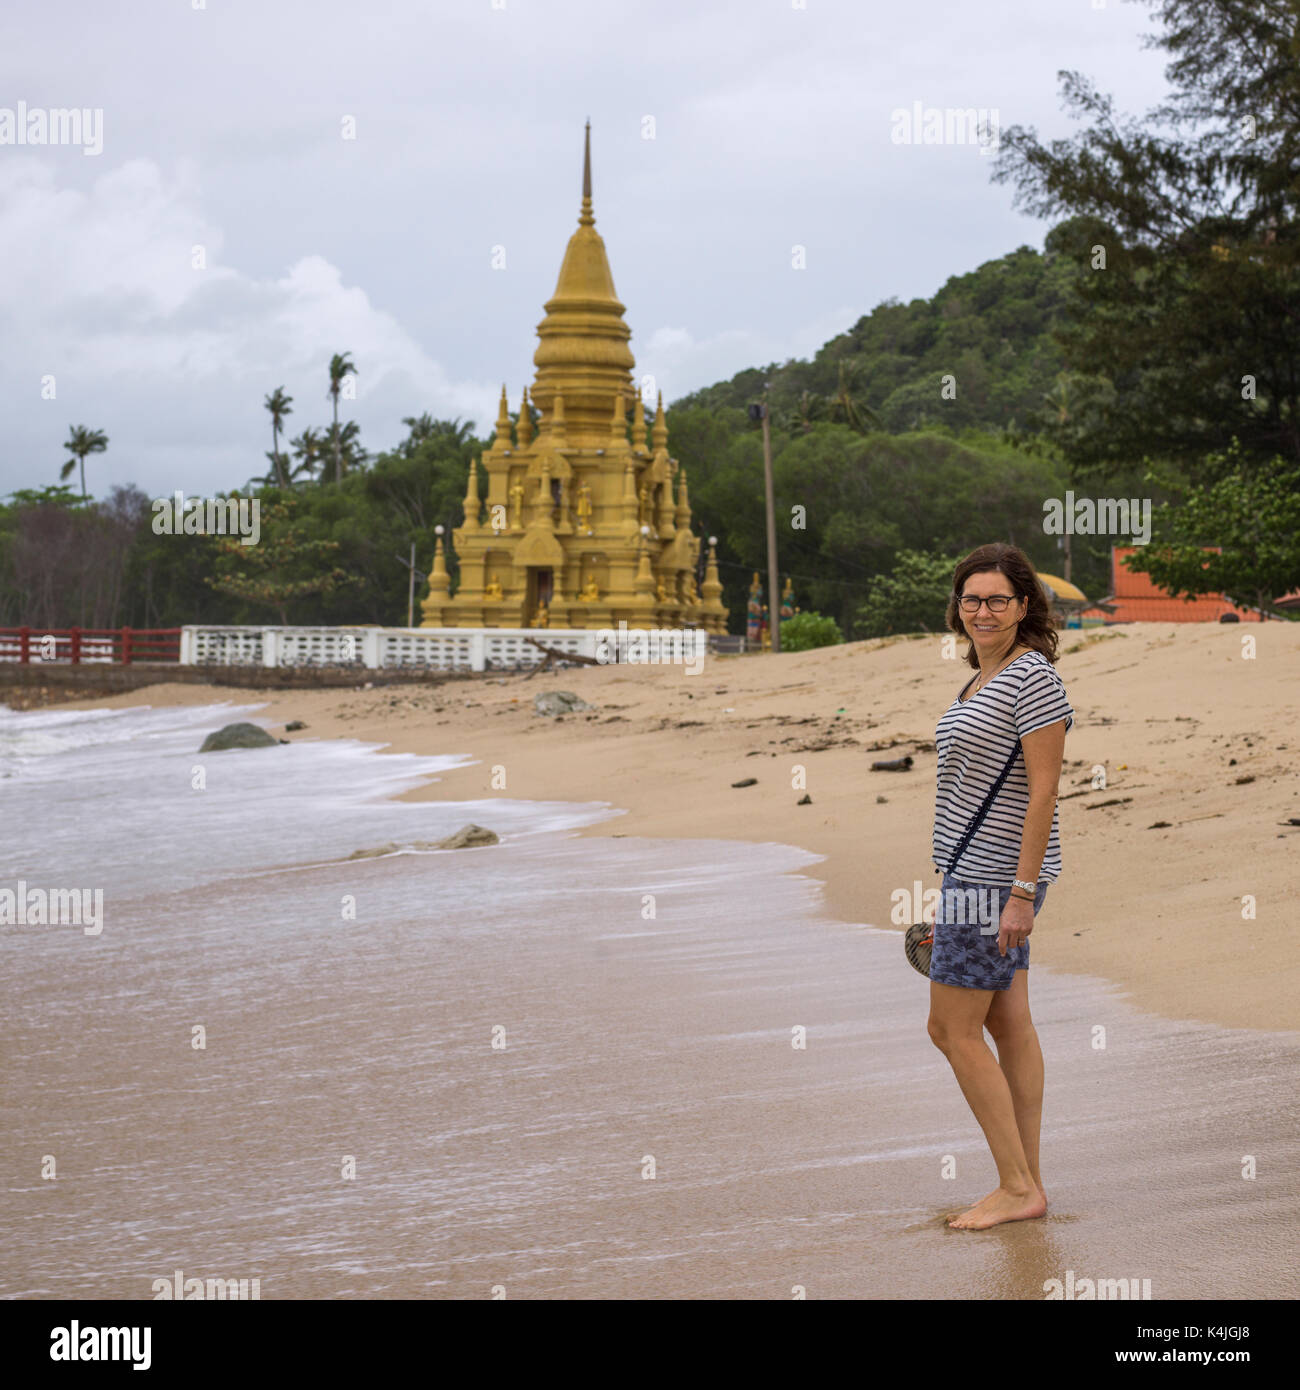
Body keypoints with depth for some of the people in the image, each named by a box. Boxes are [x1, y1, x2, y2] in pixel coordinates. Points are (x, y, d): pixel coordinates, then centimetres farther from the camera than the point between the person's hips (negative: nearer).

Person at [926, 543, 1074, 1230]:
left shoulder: (1033, 677, -17)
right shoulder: (985, 678, 13)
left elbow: (1043, 789, -20)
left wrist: (1022, 892, -22)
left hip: (996, 876, -10)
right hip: (985, 873, 10)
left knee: (952, 1030, -7)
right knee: (1008, 1024, 11)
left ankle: (1017, 1188, -2)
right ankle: (1028, 1184, 15)